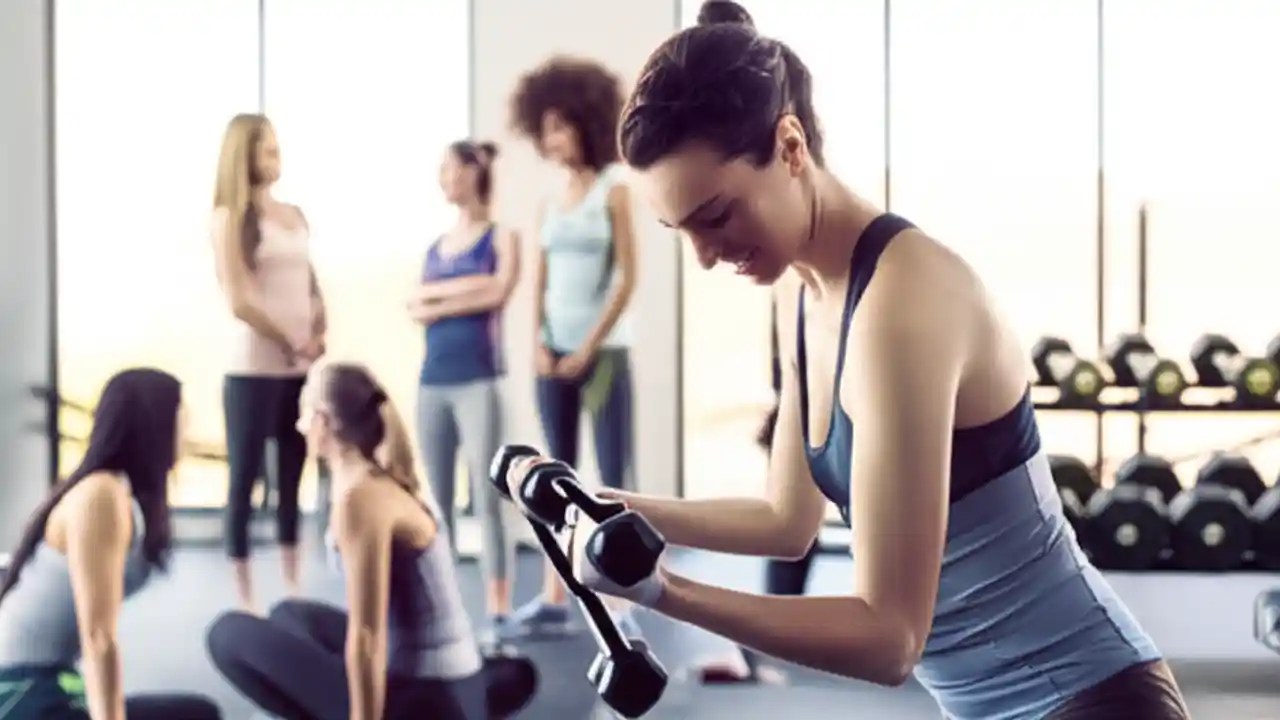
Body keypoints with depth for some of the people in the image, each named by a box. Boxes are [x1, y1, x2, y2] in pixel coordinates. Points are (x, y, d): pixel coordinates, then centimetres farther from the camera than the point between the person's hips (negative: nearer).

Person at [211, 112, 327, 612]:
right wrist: (291, 343, -10)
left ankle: (292, 587, 17)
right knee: (245, 478, -2)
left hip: (301, 368, 7)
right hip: (253, 368, -6)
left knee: (292, 477, 10)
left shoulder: (294, 215, 14)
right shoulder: (231, 218, -6)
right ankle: (244, 595, 1)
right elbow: (239, 300, -13)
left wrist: (318, 336, -2)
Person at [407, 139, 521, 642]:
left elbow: (498, 293, -12)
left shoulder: (501, 238, 3)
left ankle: (499, 613, -8)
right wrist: (465, 288, -7)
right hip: (433, 380, 6)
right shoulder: (435, 247, 17)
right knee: (437, 500, 7)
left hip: (478, 379, -6)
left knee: (486, 496, -8)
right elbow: (414, 308, 5)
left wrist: (437, 298, -2)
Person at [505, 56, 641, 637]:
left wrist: (589, 348, -11)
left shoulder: (614, 191, -3)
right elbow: (539, 280, 10)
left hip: (603, 350, -6)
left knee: (613, 478, -6)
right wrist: (539, 345, -5)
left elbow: (627, 278, -8)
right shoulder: (550, 202, 12)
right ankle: (553, 598, 10)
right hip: (554, 353, 6)